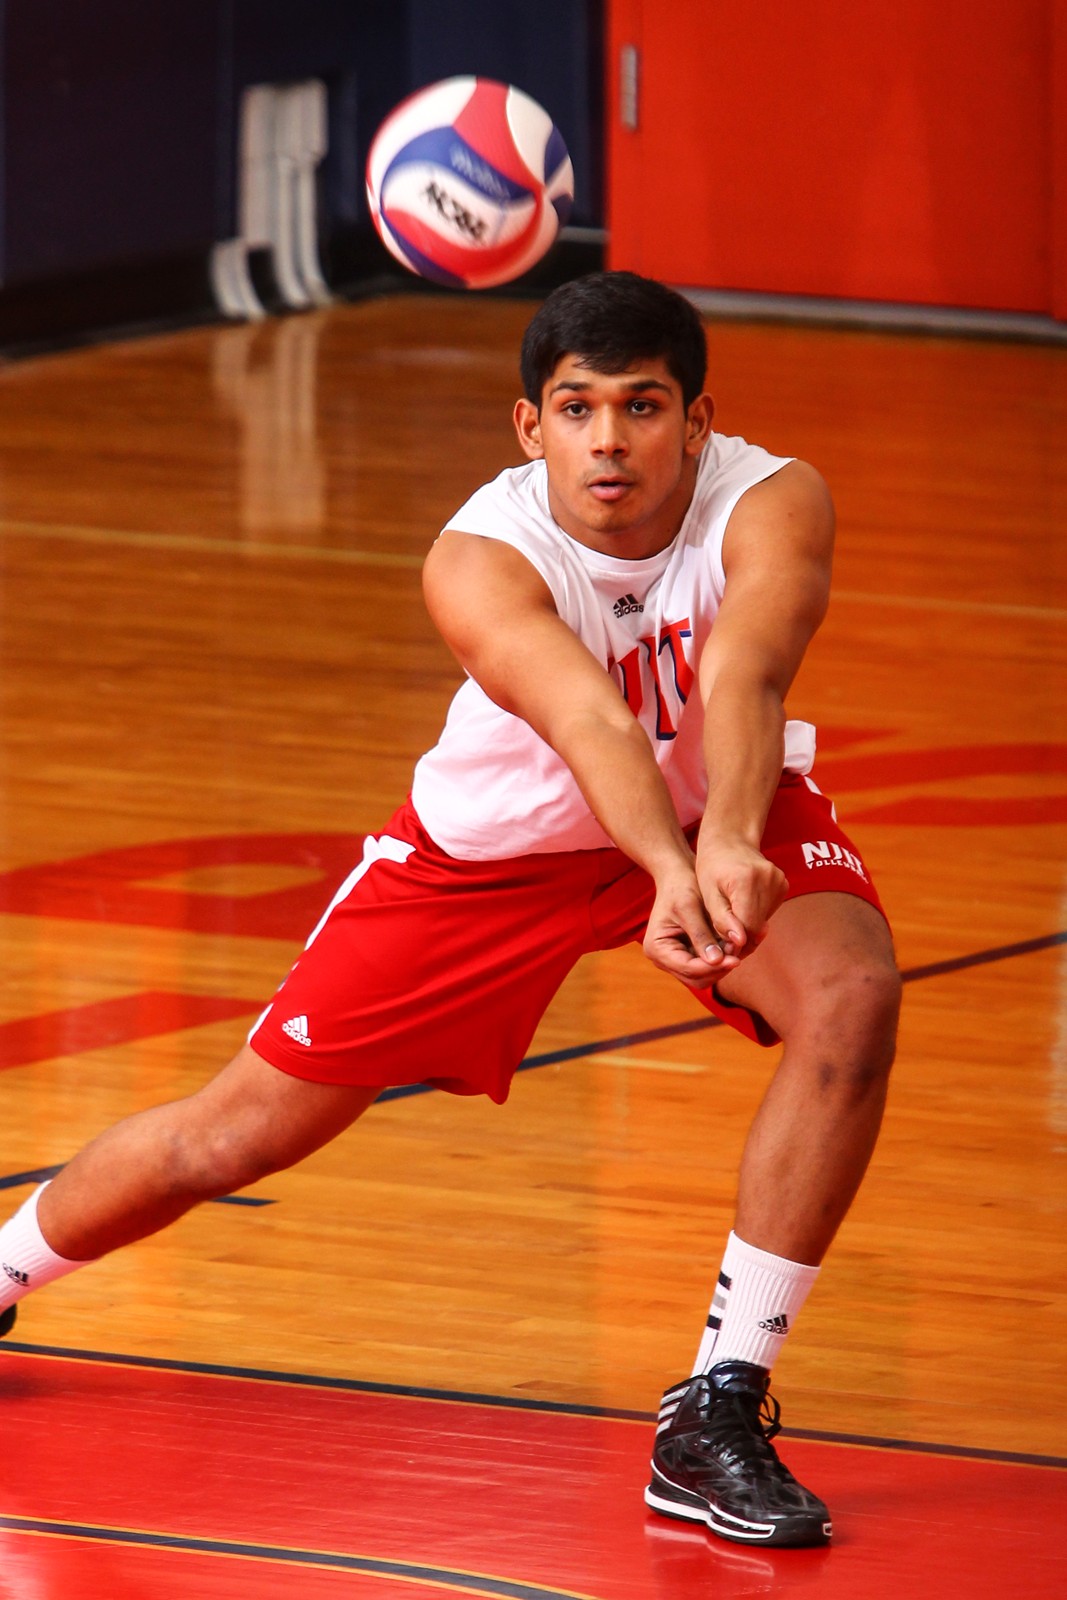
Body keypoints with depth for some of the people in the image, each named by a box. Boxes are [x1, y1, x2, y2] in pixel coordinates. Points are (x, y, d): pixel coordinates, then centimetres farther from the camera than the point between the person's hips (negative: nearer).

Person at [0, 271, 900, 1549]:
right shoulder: (481, 561, -33)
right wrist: (671, 873, -71)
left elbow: (740, 678, -51)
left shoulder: (770, 508, -31)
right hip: (501, 840, -1)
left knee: (852, 998, -30)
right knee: (237, 1133, 3)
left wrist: (730, 842, -71)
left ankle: (718, 1415, -19)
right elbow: (588, 722, -52)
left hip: (718, 817, 1)